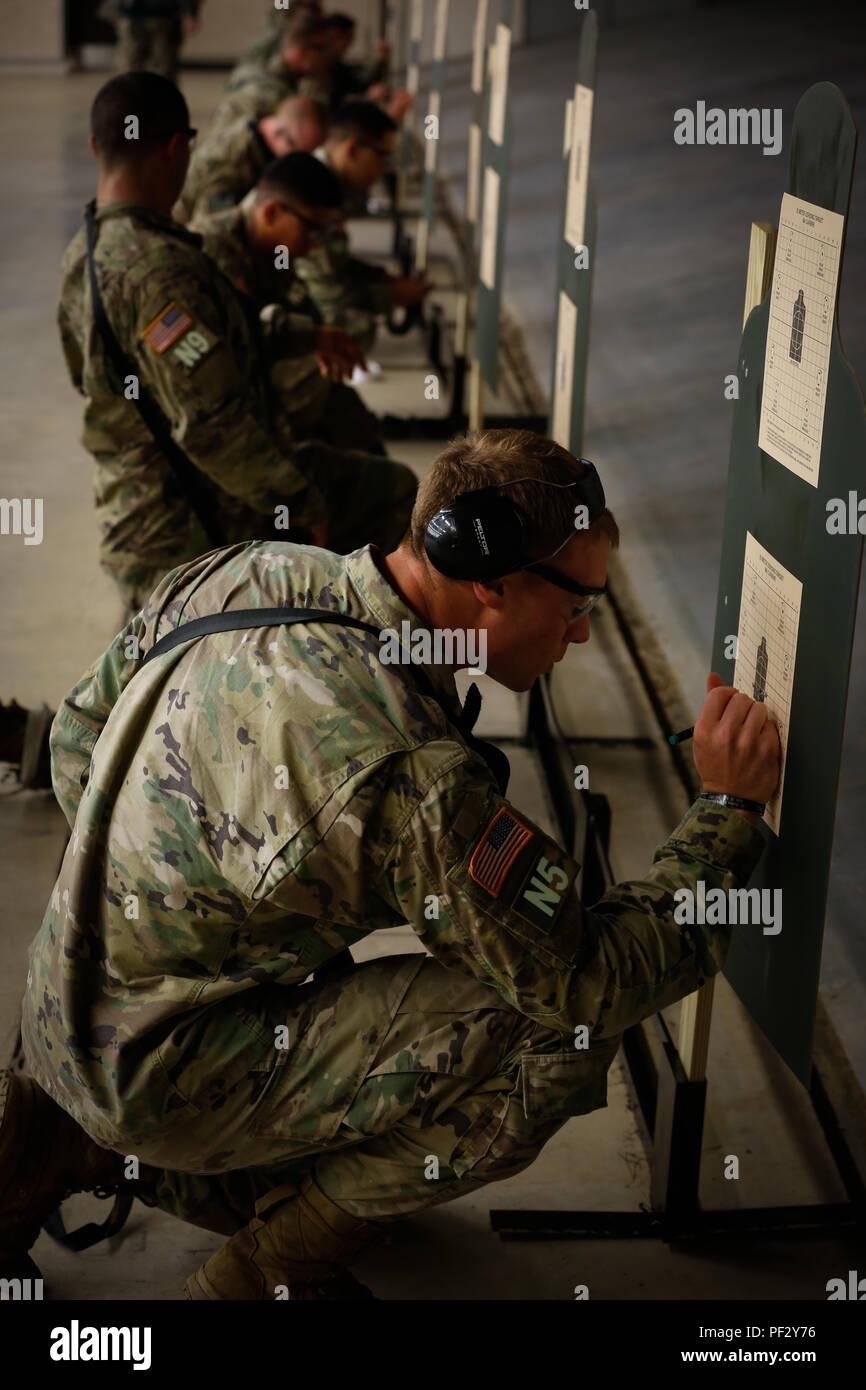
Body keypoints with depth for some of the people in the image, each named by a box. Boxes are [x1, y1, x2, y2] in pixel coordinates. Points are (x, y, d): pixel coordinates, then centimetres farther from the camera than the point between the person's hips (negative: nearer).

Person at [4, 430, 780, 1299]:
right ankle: (267, 1274, -3)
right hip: (161, 1070, -9)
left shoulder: (246, 571, -6)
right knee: (555, 1033, -19)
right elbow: (592, 985, -21)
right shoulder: (414, 778, -31)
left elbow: (79, 732, 9)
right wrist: (726, 809, -12)